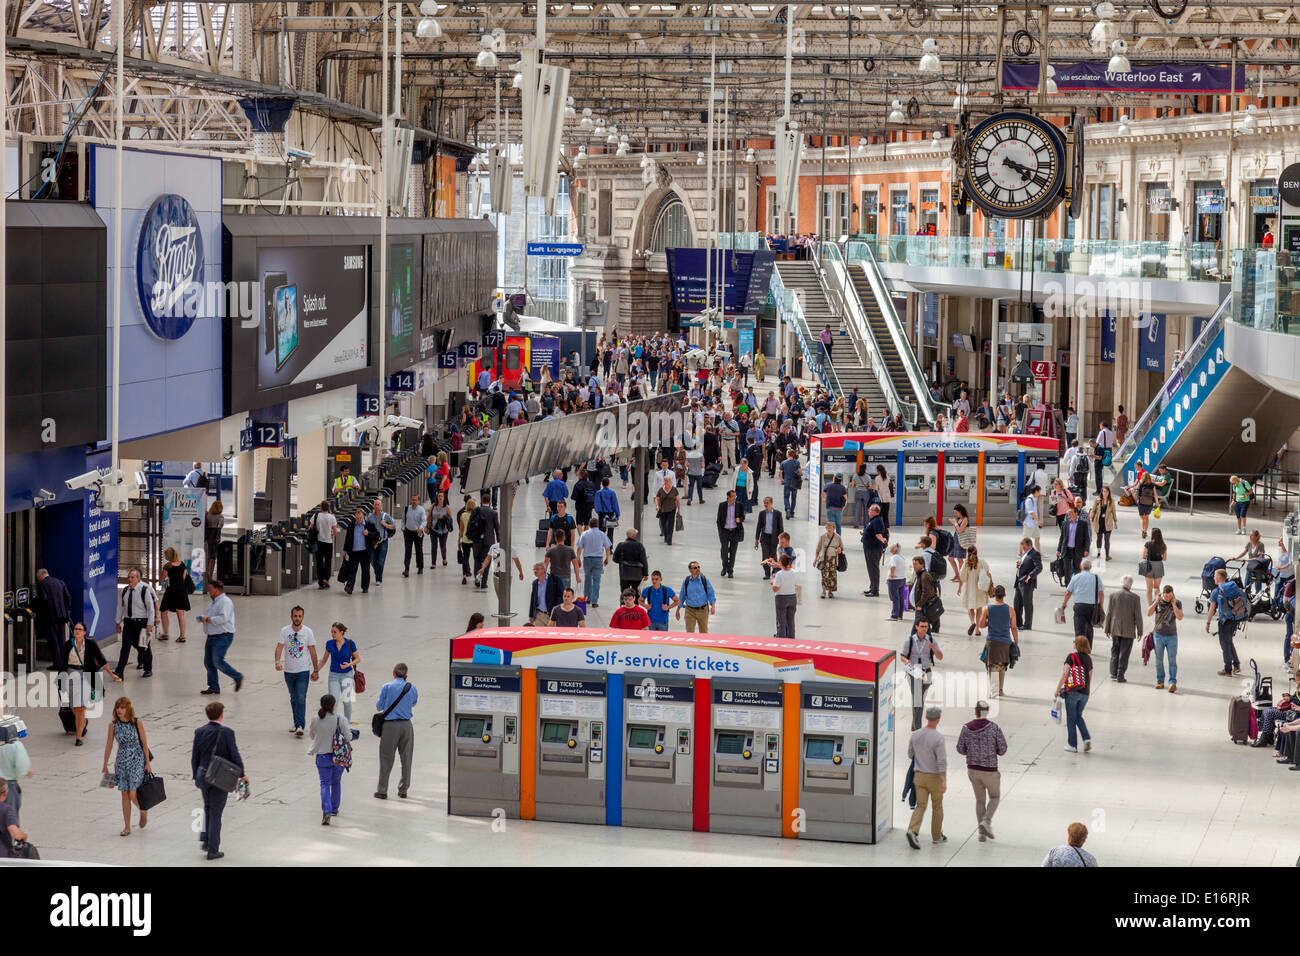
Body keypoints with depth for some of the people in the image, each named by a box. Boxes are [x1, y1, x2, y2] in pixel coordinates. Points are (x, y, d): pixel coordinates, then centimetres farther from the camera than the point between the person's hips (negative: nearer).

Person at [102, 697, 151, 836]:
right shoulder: (113, 725, -3)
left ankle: (143, 811, 24)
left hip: (137, 760, -3)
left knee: (133, 795, -9)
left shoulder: (137, 722, -9)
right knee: (125, 795, 5)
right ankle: (127, 827, 13)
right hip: (122, 761, 3)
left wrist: (148, 763, -3)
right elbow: (109, 745, 5)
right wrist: (105, 765, 8)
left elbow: (144, 743, -3)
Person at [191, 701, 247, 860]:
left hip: (203, 775, 4)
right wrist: (242, 775, 0)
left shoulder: (199, 732, -2)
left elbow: (194, 757, 4)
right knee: (215, 813, 4)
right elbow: (234, 755, -12)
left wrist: (196, 777, 15)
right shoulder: (227, 732, -15)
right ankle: (213, 850, 9)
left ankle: (204, 839, 20)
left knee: (208, 809, 26)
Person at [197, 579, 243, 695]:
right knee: (208, 662, 7)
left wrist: (208, 619, -19)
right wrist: (202, 617, 6)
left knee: (218, 661, -18)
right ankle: (213, 687, 14)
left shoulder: (225, 601, -12)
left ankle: (237, 677, -2)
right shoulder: (213, 602, 19)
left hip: (223, 636, -10)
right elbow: (207, 615, 28)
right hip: (212, 636, 10)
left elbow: (223, 618, -24)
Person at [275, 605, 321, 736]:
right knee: (293, 699, 13)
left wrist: (316, 670, 4)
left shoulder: (307, 632, -3)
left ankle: (300, 726, -16)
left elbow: (312, 651, 3)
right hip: (289, 671, 2)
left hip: (303, 671, -2)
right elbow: (279, 647, -10)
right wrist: (278, 661, -29)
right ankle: (296, 723, 27)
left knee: (301, 698, -13)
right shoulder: (284, 631, -2)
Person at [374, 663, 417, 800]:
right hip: (406, 725, 2)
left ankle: (382, 791, 5)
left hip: (390, 725, -2)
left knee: (386, 758, 4)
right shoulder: (412, 688, 0)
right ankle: (403, 790, 18)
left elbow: (379, 707, -1)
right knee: (406, 758, 12)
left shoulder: (386, 687, -8)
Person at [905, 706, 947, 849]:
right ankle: (937, 836, 25)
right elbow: (942, 761, -23)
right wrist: (944, 781, -24)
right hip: (934, 777, -4)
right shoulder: (938, 738, -18)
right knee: (937, 806, 15)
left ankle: (913, 831, -21)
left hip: (919, 776, 4)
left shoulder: (915, 735, -2)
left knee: (921, 806, 2)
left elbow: (910, 755, 11)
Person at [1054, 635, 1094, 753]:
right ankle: (1087, 738, 4)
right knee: (1078, 716, 20)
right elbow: (1090, 677, 12)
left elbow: (1065, 674, -12)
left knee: (1071, 719, 5)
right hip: (1084, 693, 5)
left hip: (1072, 691, -5)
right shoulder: (1088, 658, 7)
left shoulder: (1072, 656, -9)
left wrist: (1057, 690, -5)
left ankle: (1072, 745, 8)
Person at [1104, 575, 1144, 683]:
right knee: (1124, 653, 4)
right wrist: (1139, 631, 3)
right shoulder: (1134, 597, -8)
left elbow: (1109, 613, 0)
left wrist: (1107, 629, 7)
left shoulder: (1113, 595, -3)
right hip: (1128, 631, -2)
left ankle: (1114, 672, 10)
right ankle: (1120, 676, 3)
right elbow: (1138, 616, -6)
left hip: (1115, 629, 2)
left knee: (1115, 651, 17)